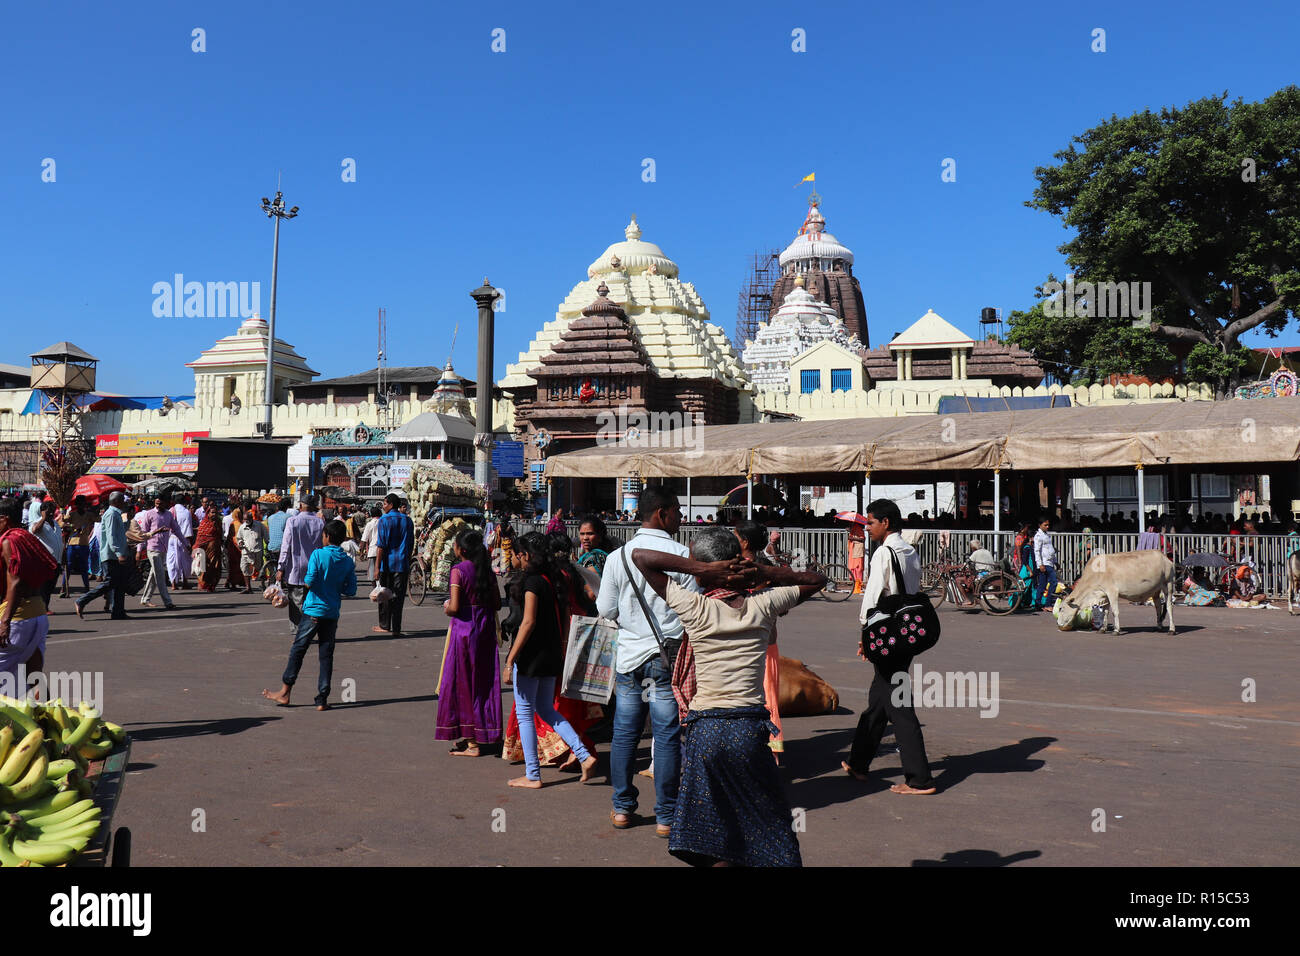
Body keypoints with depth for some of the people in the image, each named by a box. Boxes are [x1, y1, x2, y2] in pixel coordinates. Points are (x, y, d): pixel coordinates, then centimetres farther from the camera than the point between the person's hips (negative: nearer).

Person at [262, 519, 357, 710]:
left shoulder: (318, 554, -9)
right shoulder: (348, 561, 3)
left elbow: (310, 582, -18)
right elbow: (351, 590, 3)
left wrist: (305, 578, 4)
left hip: (313, 611, -3)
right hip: (332, 613, 3)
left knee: (297, 650, 8)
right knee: (326, 655, 6)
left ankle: (284, 693, 16)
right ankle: (322, 699, 5)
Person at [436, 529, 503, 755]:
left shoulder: (458, 571, -12)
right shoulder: (487, 570, 5)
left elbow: (454, 607, -18)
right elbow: (497, 604, 6)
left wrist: (446, 607, 3)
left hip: (464, 630, -6)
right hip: (486, 629, 6)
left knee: (461, 682, 3)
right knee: (483, 681, 13)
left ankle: (471, 743, 5)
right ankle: (482, 733, 21)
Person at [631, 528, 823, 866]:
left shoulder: (695, 608, -9)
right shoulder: (764, 604, -2)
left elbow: (640, 556, -3)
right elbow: (816, 580, 15)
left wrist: (702, 569, -9)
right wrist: (763, 571, 1)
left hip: (706, 730, -2)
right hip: (752, 729, 2)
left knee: (718, 845, 10)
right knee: (769, 828, 16)